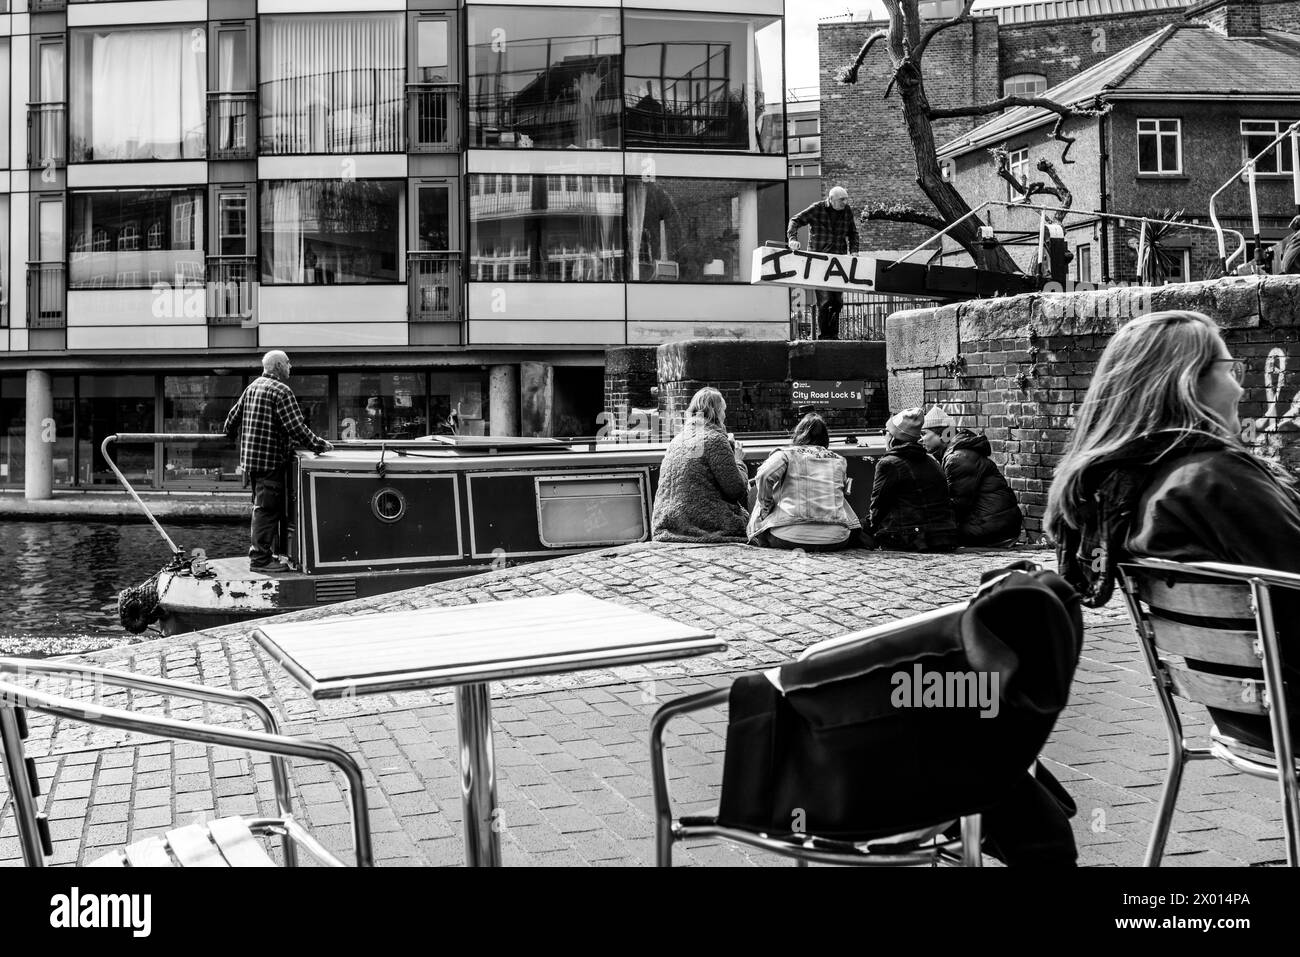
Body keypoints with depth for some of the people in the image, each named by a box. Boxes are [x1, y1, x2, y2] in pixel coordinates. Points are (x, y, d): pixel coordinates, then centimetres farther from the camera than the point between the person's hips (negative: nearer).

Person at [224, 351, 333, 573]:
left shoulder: (252, 387, 14)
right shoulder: (281, 390, -13)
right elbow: (296, 427, -19)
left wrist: (229, 432, 41)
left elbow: (232, 419, 21)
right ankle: (261, 558, -2)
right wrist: (319, 445, -10)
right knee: (268, 509, -5)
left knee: (262, 507, 18)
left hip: (250, 458, 9)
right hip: (270, 460, -9)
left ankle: (259, 552, 25)